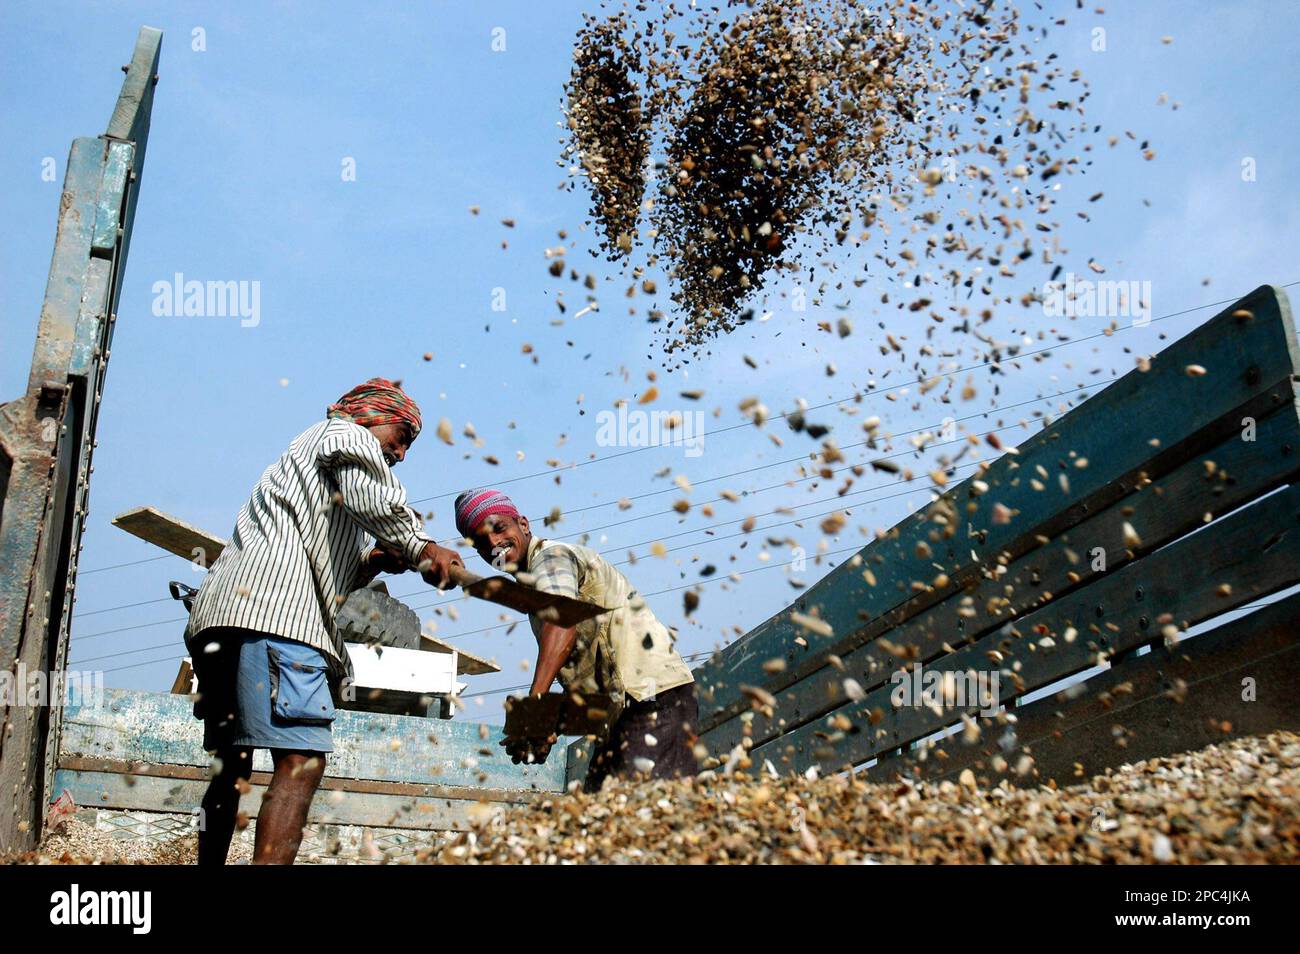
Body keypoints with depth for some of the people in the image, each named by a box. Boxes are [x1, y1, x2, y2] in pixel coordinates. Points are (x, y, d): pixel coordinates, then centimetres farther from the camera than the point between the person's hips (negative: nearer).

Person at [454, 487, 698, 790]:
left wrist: (534, 703, -41)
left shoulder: (551, 556, -6)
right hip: (621, 709, 11)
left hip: (654, 697, -11)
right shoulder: (531, 584, 25)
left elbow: (563, 619, -30)